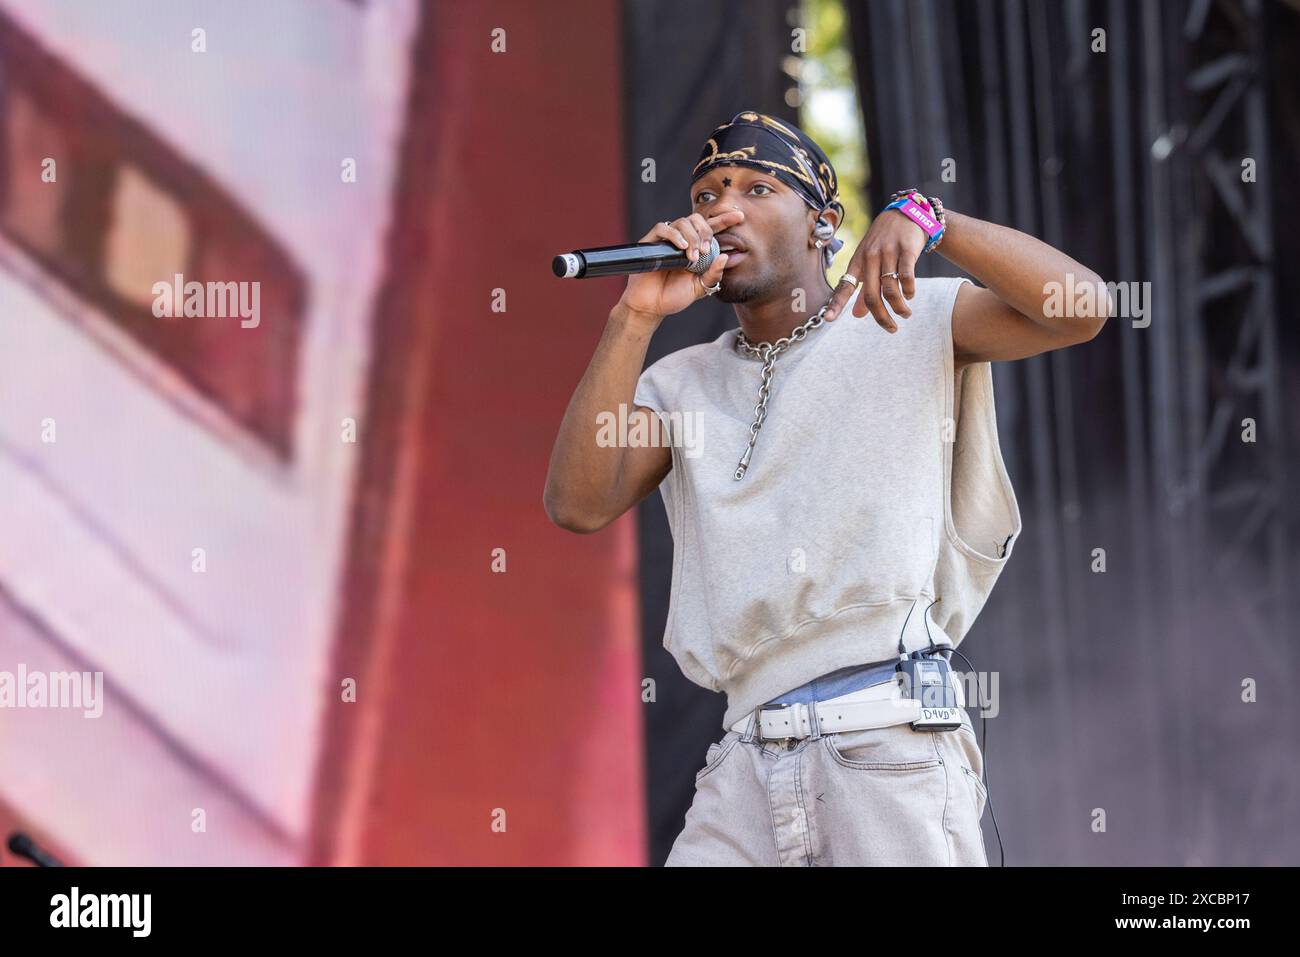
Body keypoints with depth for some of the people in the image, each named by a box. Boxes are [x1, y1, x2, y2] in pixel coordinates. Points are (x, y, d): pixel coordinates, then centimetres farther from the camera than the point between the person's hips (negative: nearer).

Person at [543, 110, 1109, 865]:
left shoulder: (910, 324, 7)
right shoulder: (680, 385, 17)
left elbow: (1083, 308, -8)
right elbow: (578, 504, 1)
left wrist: (924, 219, -20)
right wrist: (637, 319, -4)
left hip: (892, 748, -3)